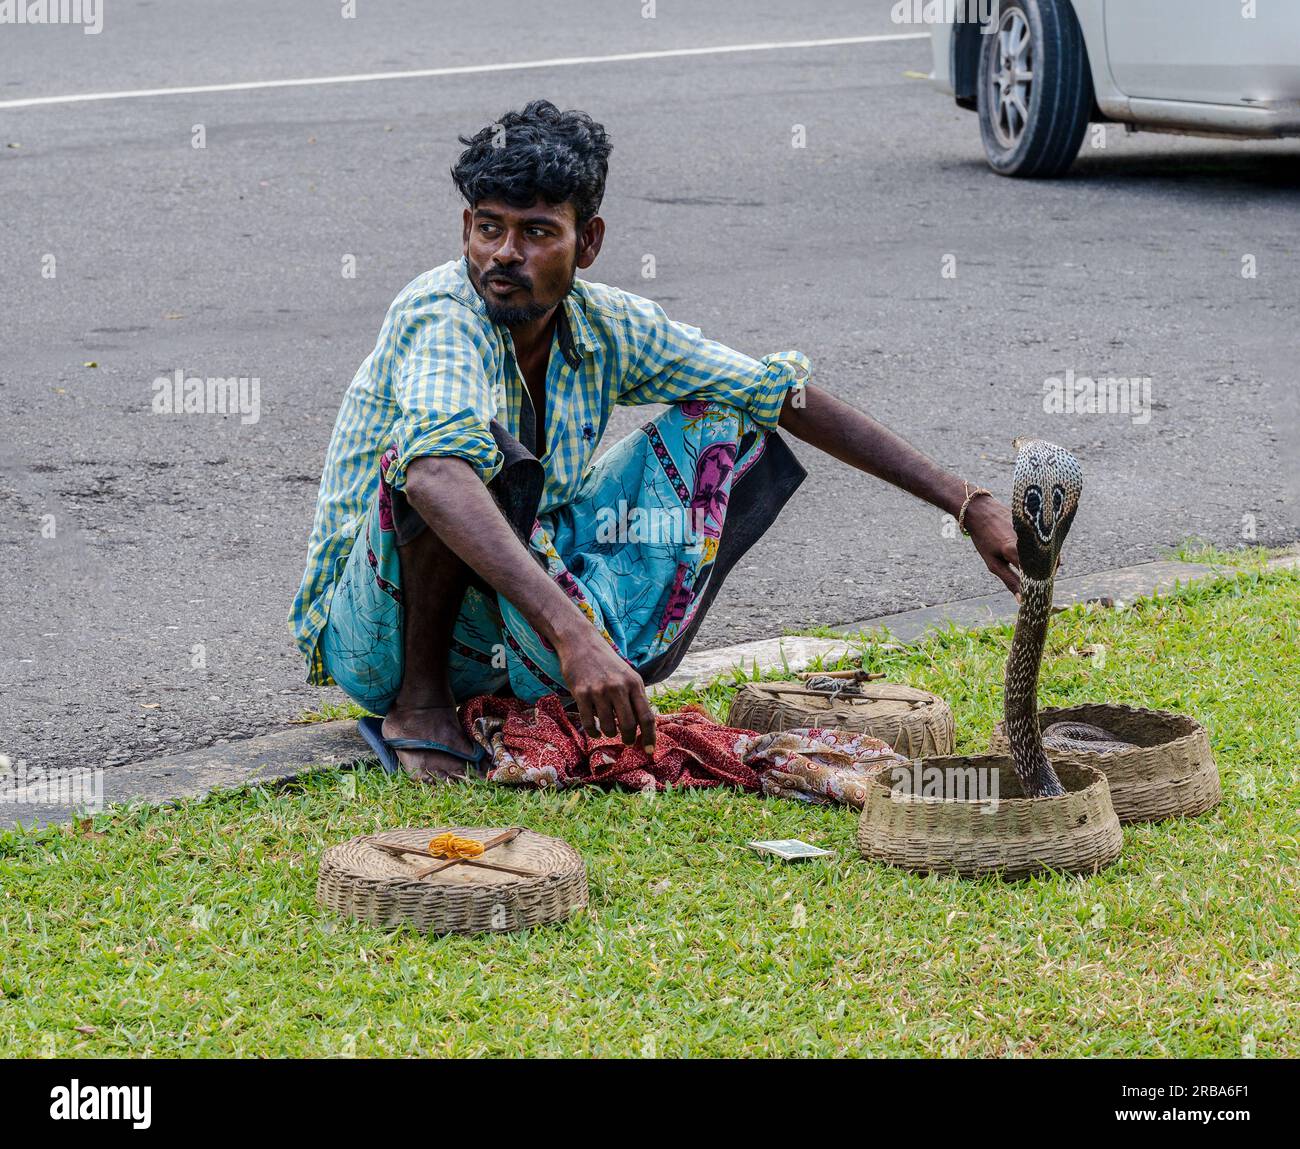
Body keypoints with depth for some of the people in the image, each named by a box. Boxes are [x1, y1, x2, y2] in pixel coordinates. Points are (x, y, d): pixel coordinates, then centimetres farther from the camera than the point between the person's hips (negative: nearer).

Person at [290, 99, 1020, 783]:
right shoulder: (444, 317, -25)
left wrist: (967, 504, 0)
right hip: (376, 630, -7)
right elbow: (435, 474, -46)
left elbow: (790, 396, 4)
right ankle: (420, 703, -16)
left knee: (721, 426, 0)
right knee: (477, 454, -34)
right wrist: (569, 635, -58)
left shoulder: (606, 327, -4)